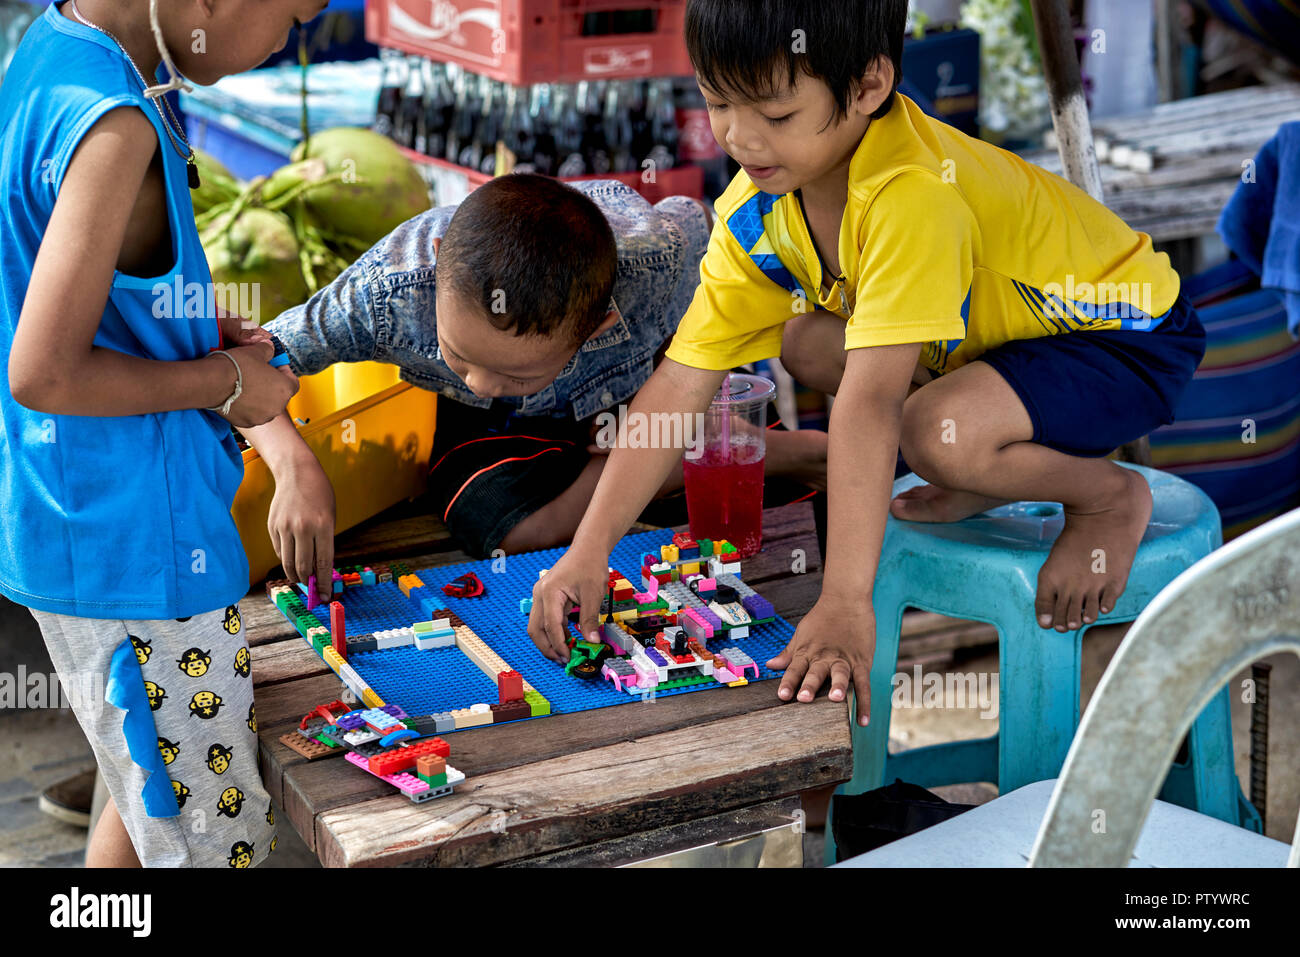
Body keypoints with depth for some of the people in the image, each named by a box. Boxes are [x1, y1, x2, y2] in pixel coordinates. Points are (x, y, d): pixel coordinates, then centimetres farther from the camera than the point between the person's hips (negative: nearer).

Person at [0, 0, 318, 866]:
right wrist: (221, 382, -13)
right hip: (134, 544, -9)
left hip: (79, 523, 10)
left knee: (153, 784, 25)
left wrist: (192, 335, 8)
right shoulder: (115, 126, -25)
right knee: (214, 832, 6)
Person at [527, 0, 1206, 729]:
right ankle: (997, 471, 8)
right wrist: (588, 552, -21)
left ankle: (1110, 497, -4)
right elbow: (679, 385, -14)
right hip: (997, 330, 8)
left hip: (1130, 340, -8)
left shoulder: (913, 195, -36)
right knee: (807, 344, -5)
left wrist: (845, 603, -44)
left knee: (937, 430, -33)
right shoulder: (758, 211, -12)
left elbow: (869, 402, -42)